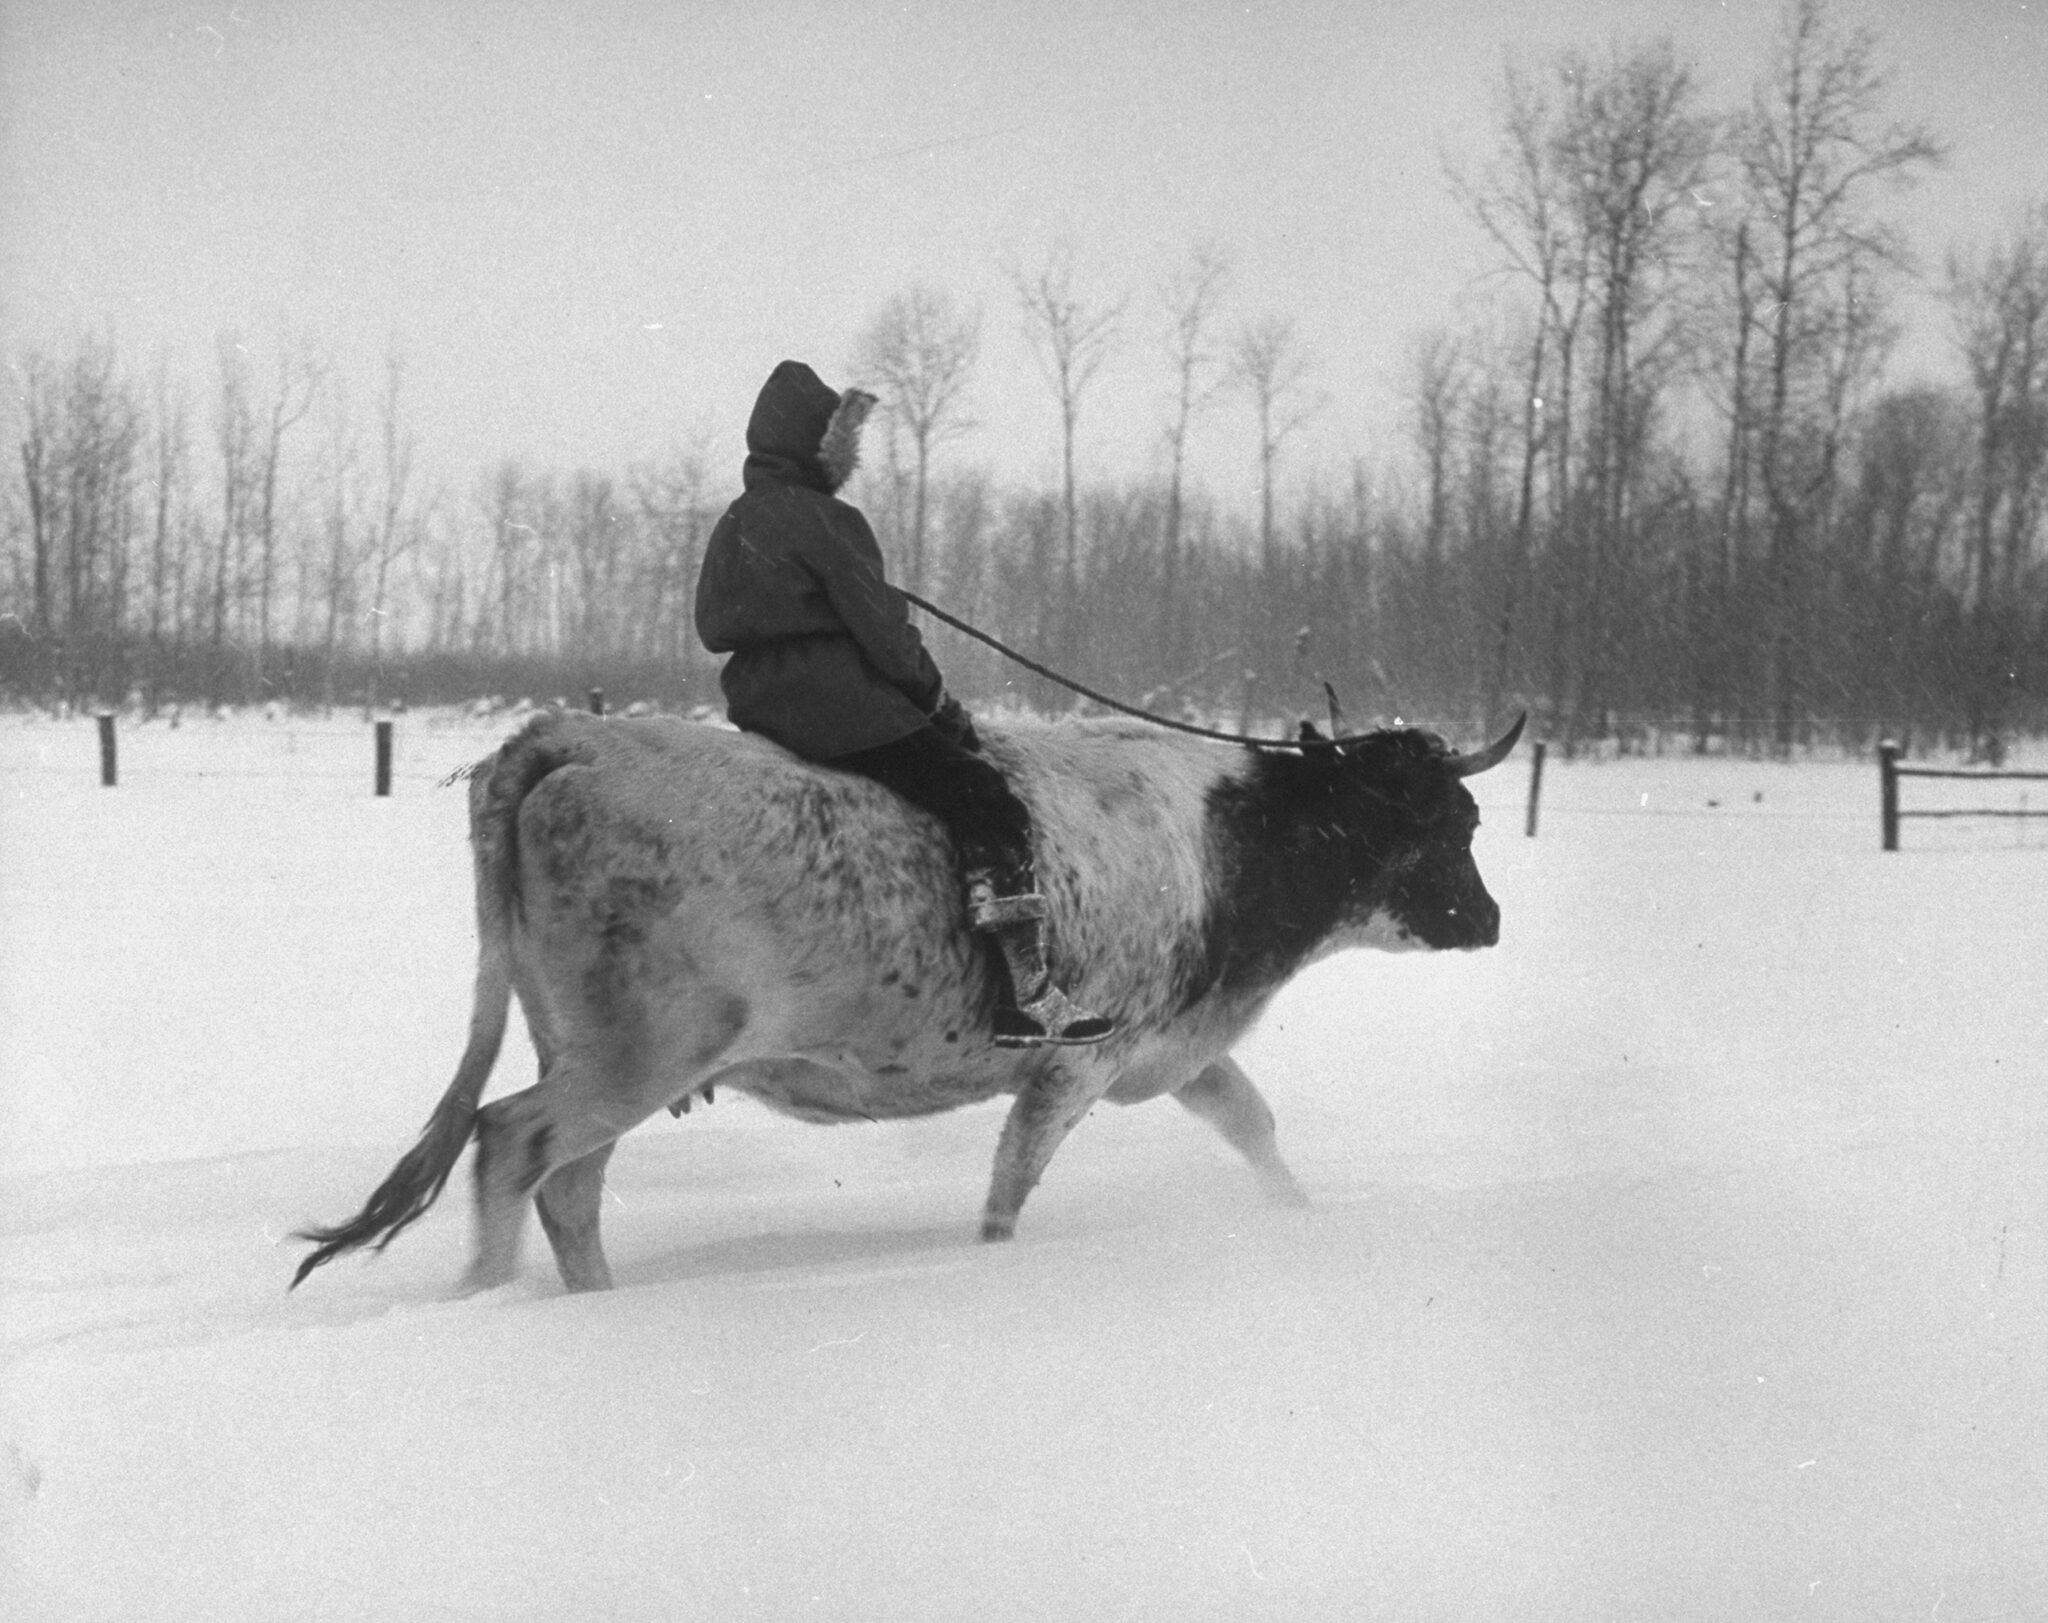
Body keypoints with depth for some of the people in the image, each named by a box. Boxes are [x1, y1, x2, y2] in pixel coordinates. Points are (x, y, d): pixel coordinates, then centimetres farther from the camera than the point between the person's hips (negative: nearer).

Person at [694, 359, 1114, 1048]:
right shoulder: (825, 521, -12)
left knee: (961, 751, 23)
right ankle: (1025, 995, -17)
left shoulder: (735, 523, 16)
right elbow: (880, 629, -12)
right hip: (836, 705, -10)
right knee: (988, 804, -10)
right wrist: (935, 693, 6)